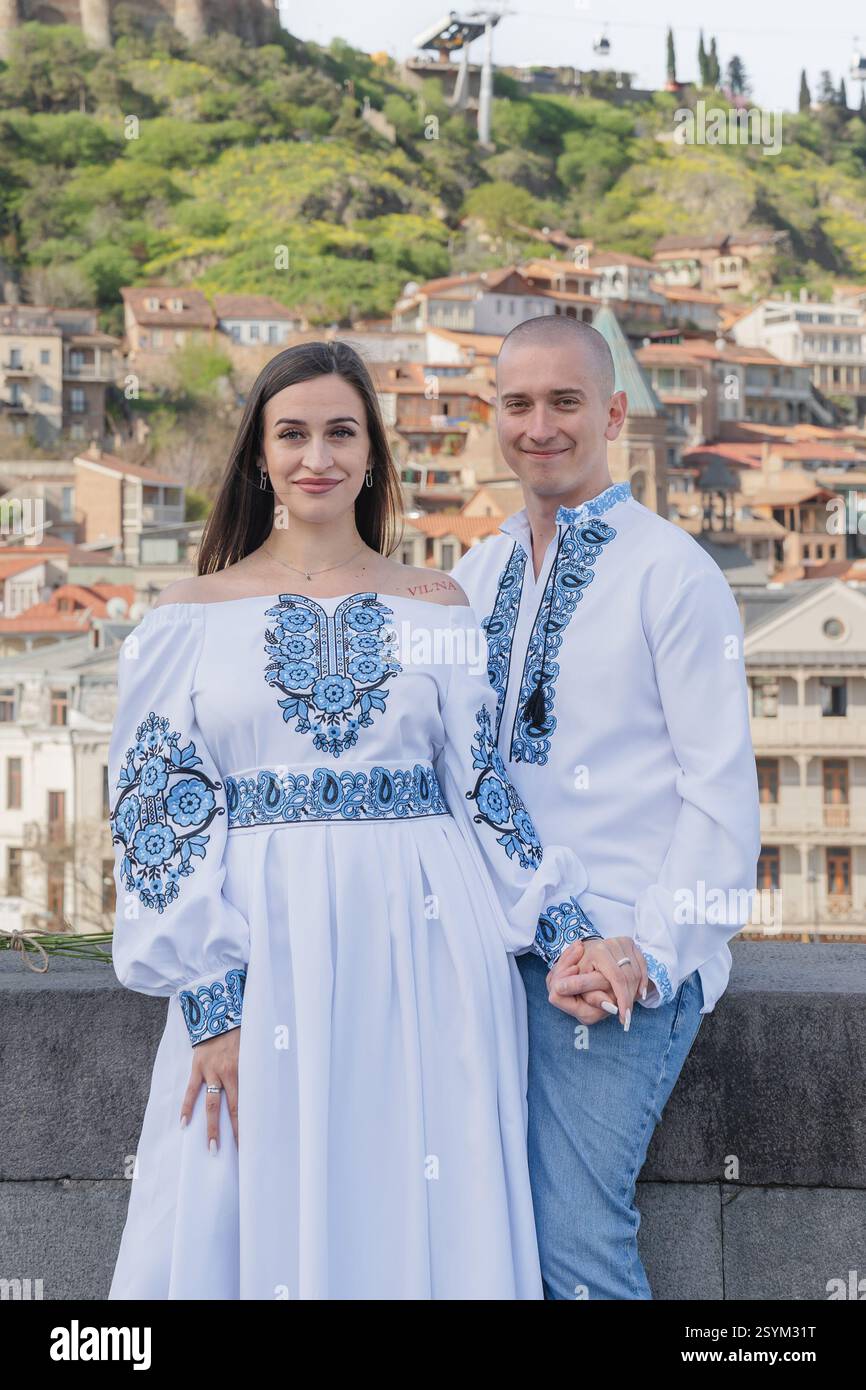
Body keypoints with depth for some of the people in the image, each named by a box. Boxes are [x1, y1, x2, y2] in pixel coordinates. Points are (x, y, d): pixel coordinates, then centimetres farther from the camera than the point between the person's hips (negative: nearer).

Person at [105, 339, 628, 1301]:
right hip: (263, 959, -1)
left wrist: (568, 933, -2)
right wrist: (209, 1006, -9)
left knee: (424, 1221, 2)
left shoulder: (437, 608, 9)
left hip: (426, 957, 1)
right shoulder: (191, 617, 4)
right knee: (258, 1214, 1)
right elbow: (162, 814, 0)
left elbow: (481, 790, 9)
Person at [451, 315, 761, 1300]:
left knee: (574, 1236, -12)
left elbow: (721, 789, -9)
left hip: (617, 962, -6)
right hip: (491, 949, 6)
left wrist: (654, 953, -16)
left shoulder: (671, 572, -5)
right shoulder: (475, 575, 14)